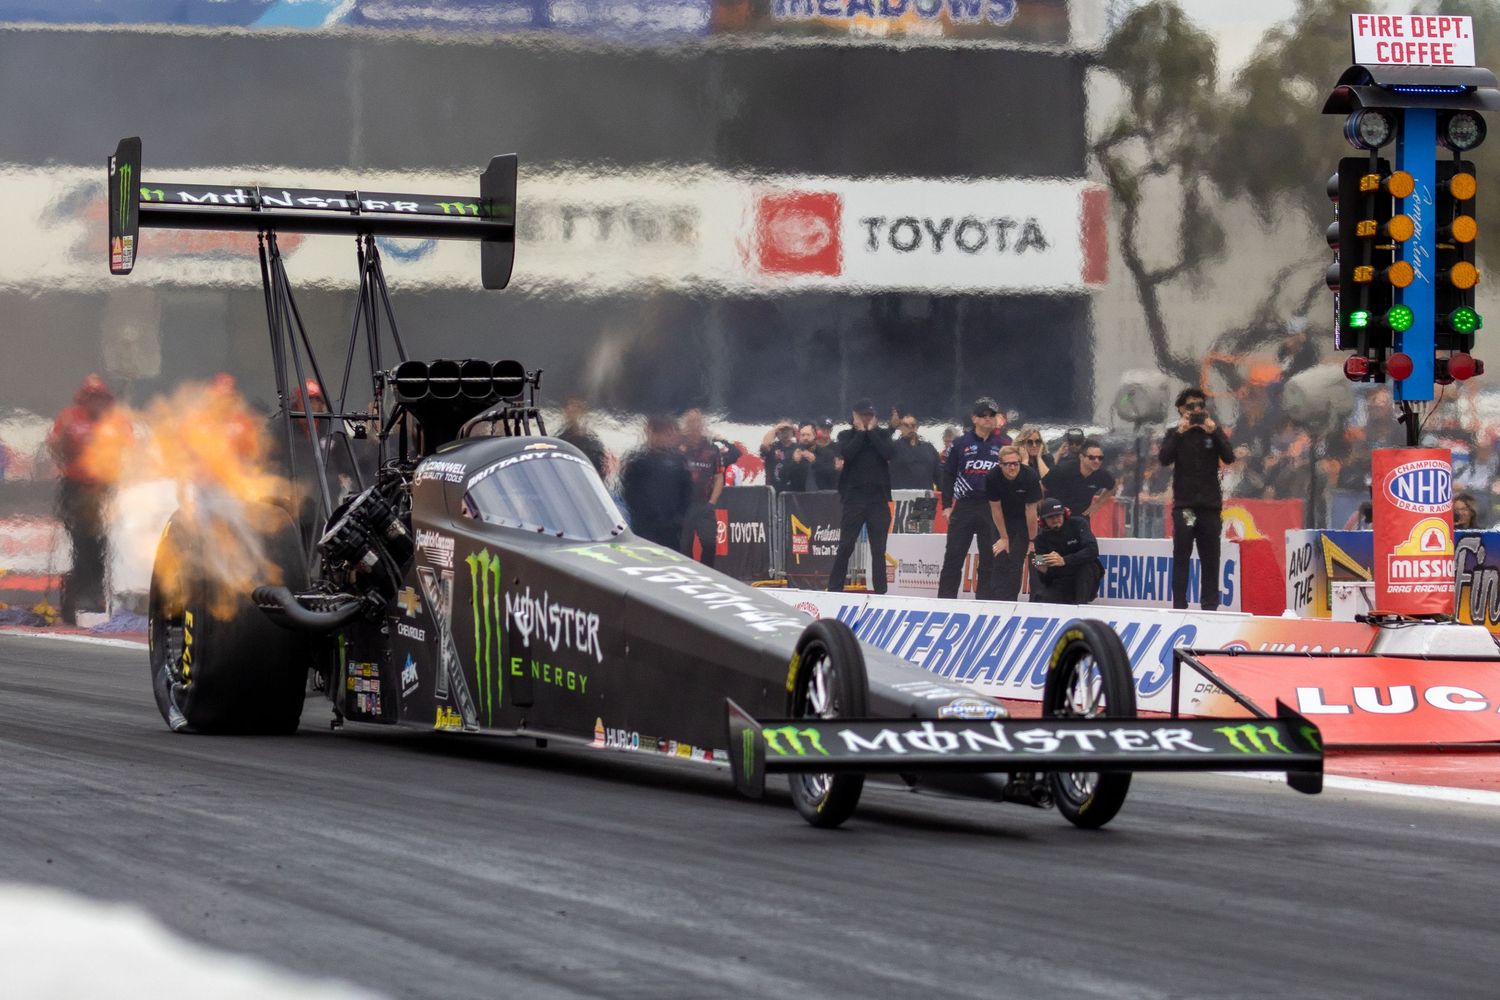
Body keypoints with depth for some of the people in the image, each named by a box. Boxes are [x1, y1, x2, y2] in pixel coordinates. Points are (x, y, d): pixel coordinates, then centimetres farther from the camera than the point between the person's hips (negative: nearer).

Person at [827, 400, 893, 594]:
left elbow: (888, 453, -8)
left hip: (878, 499, 1)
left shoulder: (883, 434, 11)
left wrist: (871, 432, -4)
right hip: (853, 497, -1)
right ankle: (835, 588, 4)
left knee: (879, 549, 2)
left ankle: (880, 590, 4)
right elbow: (847, 454, -11)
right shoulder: (846, 436, 8)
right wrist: (861, 433, -5)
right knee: (845, 547, -2)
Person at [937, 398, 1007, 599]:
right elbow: (948, 475, 8)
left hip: (993, 509, 1)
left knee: (990, 558, 3)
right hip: (964, 506, -1)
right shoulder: (960, 444, 5)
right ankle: (945, 598, 1)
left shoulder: (1002, 446, 6)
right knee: (953, 556, -2)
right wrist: (947, 505, 1)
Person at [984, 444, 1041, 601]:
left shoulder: (1030, 478, -25)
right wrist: (1004, 537, -8)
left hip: (1022, 523, -1)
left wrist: (1032, 540, -13)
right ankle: (996, 599, -6)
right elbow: (996, 508, -12)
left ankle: (1009, 601, -2)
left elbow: (1031, 511, -19)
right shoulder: (992, 477, -21)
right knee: (999, 561, -7)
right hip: (1001, 522, 1)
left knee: (1015, 563, -7)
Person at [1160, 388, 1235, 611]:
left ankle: (1210, 605, 7)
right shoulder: (1174, 434, 6)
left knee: (1210, 558, 3)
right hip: (1184, 505, -1)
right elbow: (1165, 458, -10)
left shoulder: (1214, 432, 8)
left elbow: (1229, 458, -5)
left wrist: (1214, 432, -14)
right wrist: (1180, 433, -16)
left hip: (1210, 504, 2)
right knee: (1181, 557, -4)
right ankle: (1179, 604, -4)